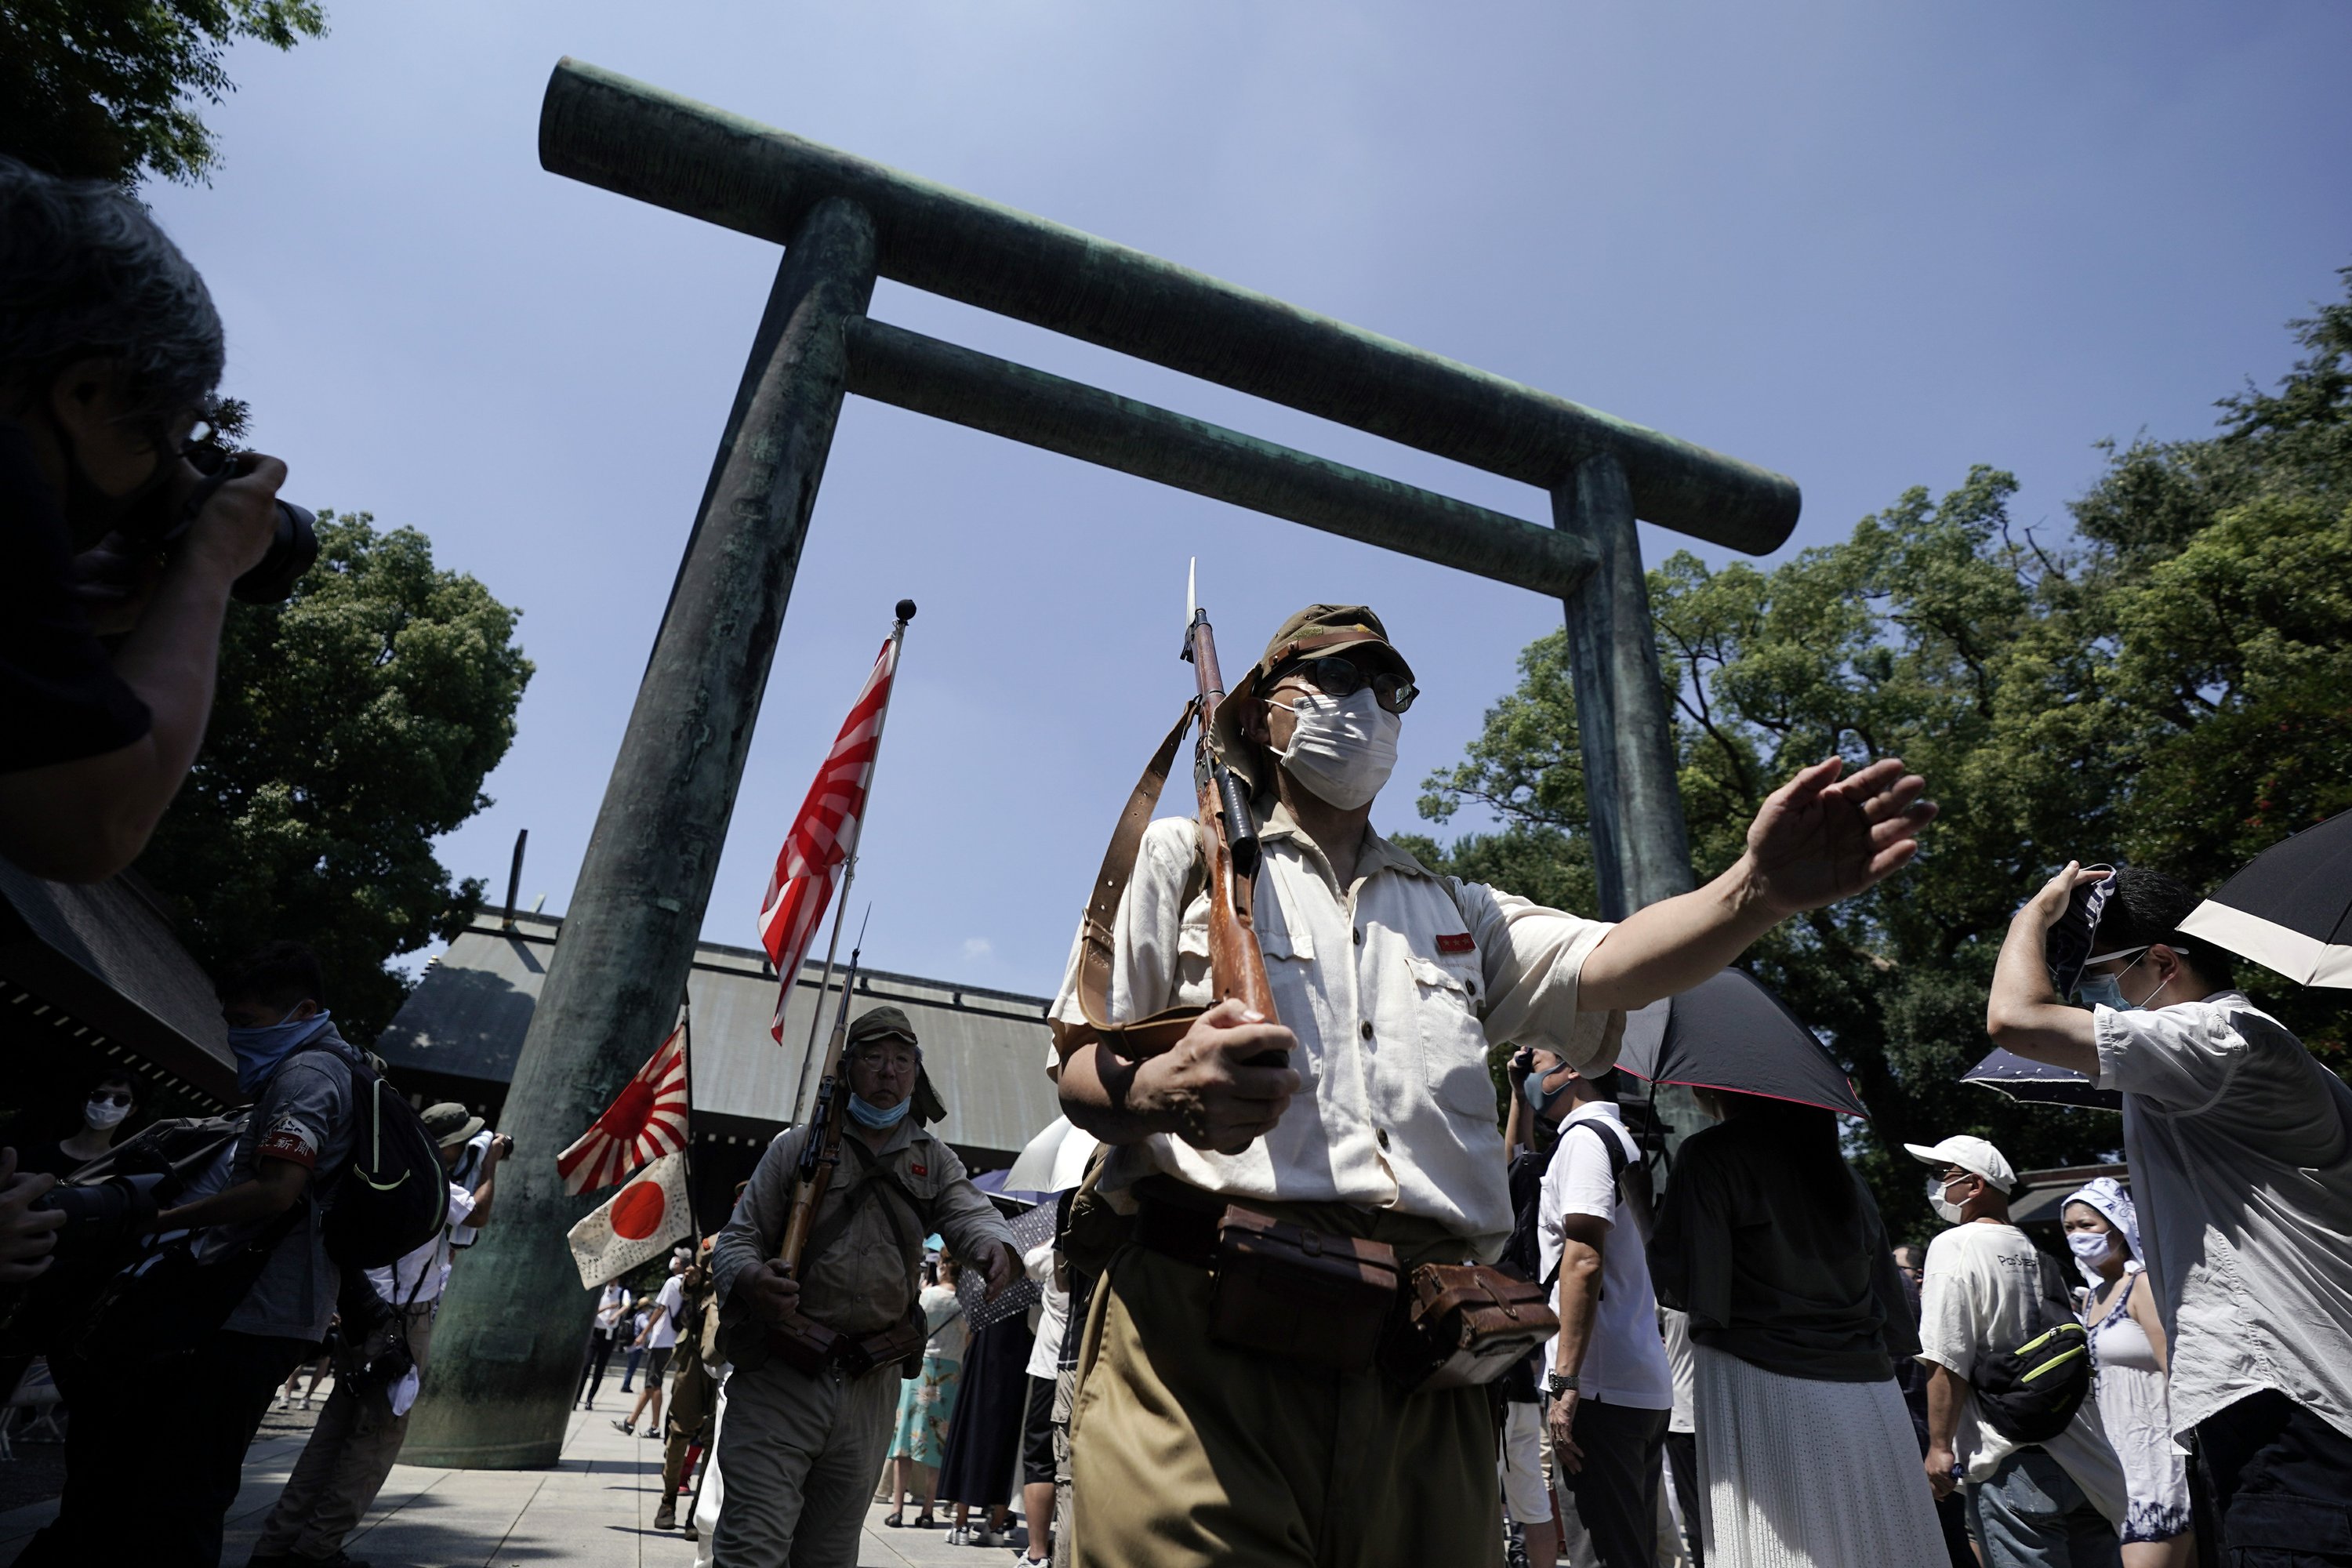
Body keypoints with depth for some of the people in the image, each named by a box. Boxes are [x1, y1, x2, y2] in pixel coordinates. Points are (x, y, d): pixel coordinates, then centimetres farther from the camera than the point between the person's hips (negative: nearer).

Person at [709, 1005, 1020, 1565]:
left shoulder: (934, 1160, 10)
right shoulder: (798, 1146, 2)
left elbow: (972, 1212, -5)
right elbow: (737, 1238, 3)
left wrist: (996, 1247, -30)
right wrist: (751, 1279, -21)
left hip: (871, 1390, 3)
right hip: (781, 1377, -3)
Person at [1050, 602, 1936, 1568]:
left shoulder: (1454, 909, 24)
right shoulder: (1186, 854, 12)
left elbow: (1600, 965, 5)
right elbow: (1080, 1068, 4)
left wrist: (1756, 892, -14)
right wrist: (1153, 1092, -20)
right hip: (1204, 1321, -3)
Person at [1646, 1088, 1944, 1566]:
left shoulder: (1709, 1154, -8)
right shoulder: (1838, 1166, 15)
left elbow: (1680, 1283, -12)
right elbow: (1885, 1285, 18)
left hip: (1763, 1394, -7)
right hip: (1869, 1396, 7)